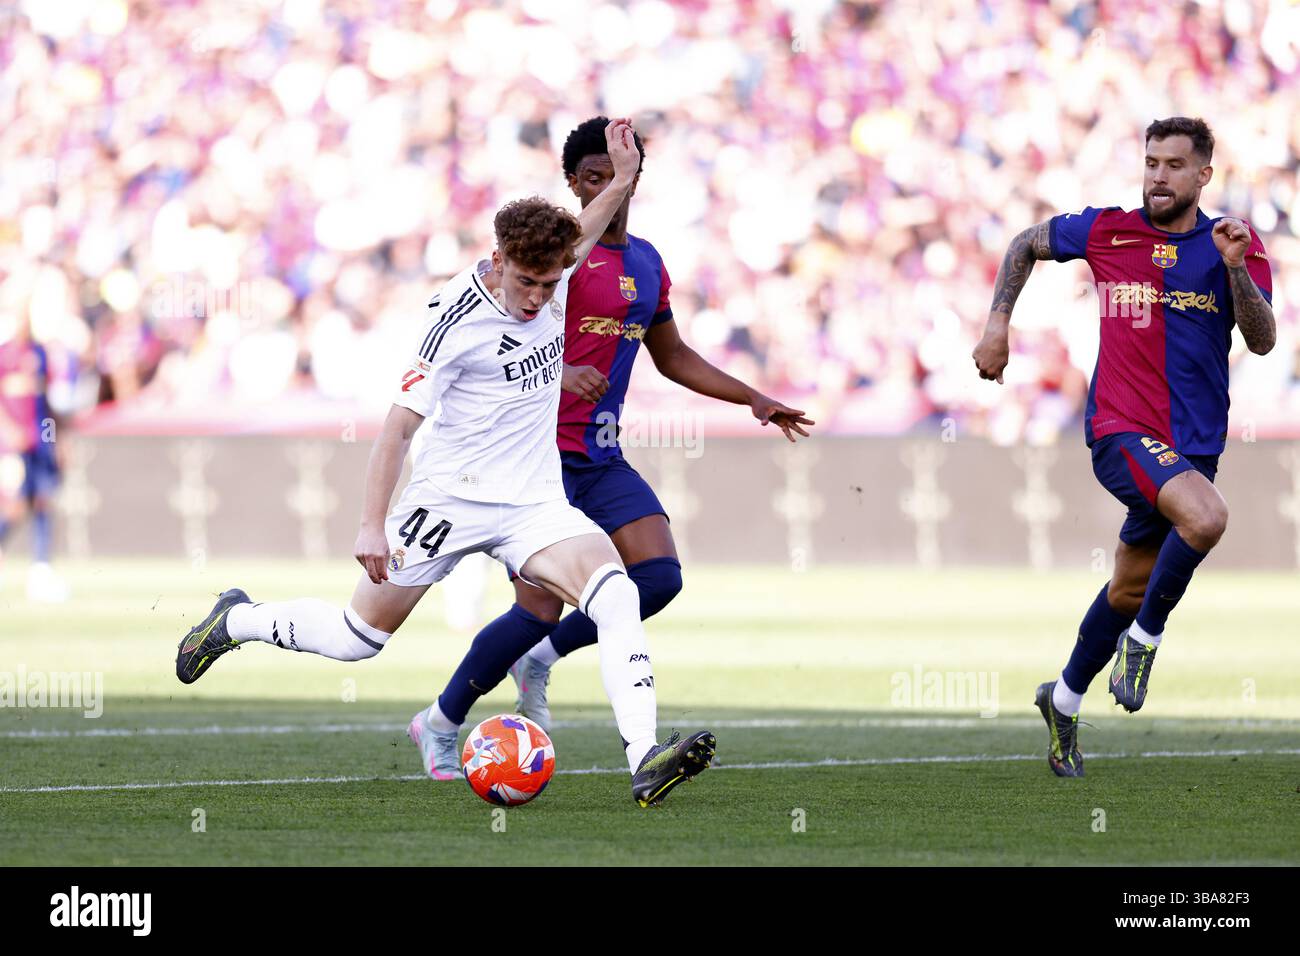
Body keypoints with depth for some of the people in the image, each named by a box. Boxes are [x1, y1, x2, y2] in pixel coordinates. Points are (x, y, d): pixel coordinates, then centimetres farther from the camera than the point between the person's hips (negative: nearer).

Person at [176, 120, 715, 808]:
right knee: (358, 638, 5)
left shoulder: (552, 279, 1)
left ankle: (645, 762, -32)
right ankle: (236, 621, 34)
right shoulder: (458, 319, -18)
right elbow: (400, 422, -16)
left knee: (615, 592, -23)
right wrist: (371, 524, -21)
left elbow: (581, 236, 28)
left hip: (534, 504, 5)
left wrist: (623, 181, 12)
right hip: (452, 497, -5)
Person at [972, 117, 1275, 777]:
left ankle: (1064, 701, 35)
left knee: (1131, 587, 14)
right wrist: (998, 325, 8)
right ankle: (1145, 636, -9)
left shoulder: (1236, 245, 1)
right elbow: (1026, 245, 17)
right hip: (1121, 428, -3)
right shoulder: (1107, 231, -1)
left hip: (1193, 443, 3)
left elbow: (1262, 341, -9)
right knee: (1206, 517, -31)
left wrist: (1235, 269, -23)